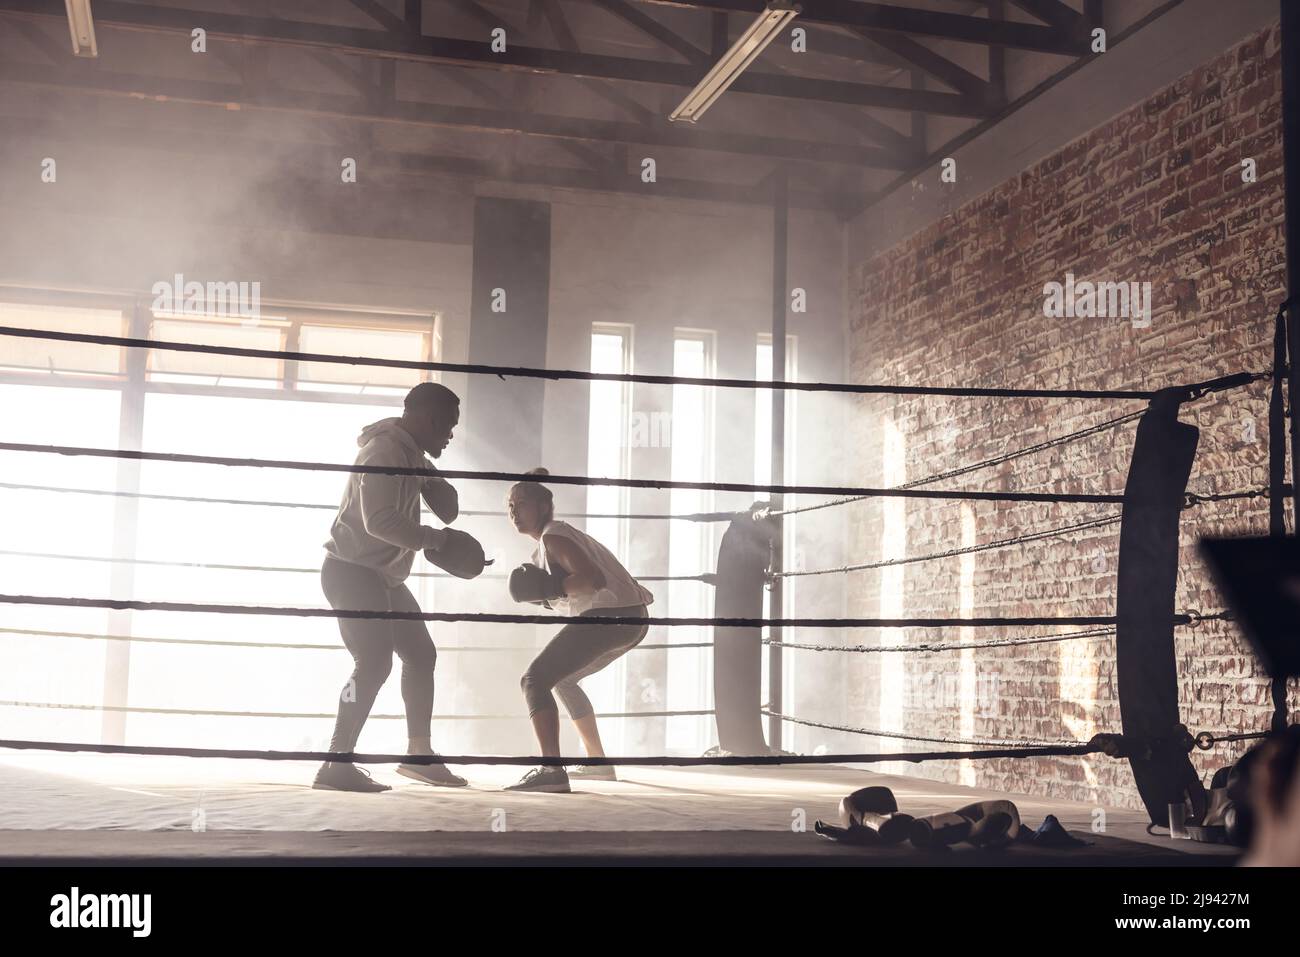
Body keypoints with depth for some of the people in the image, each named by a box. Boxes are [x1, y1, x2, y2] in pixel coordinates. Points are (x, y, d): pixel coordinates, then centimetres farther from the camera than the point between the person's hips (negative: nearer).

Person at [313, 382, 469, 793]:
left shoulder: (411, 454, 14)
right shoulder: (384, 451, -18)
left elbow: (448, 511, 12)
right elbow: (380, 521, -30)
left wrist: (429, 478, -4)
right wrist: (435, 539, -23)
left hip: (384, 577, 10)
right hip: (353, 571, -10)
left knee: (421, 655, 12)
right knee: (374, 662, -19)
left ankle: (418, 753, 21)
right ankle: (336, 766, -18)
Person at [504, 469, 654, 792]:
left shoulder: (552, 536, -6)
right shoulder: (562, 533, 24)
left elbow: (593, 578, -20)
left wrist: (548, 589, -17)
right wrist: (544, 591, 11)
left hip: (609, 615, -10)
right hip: (631, 619, 10)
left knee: (534, 679, -14)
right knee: (562, 679, 28)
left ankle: (551, 771, -30)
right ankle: (598, 763, 28)